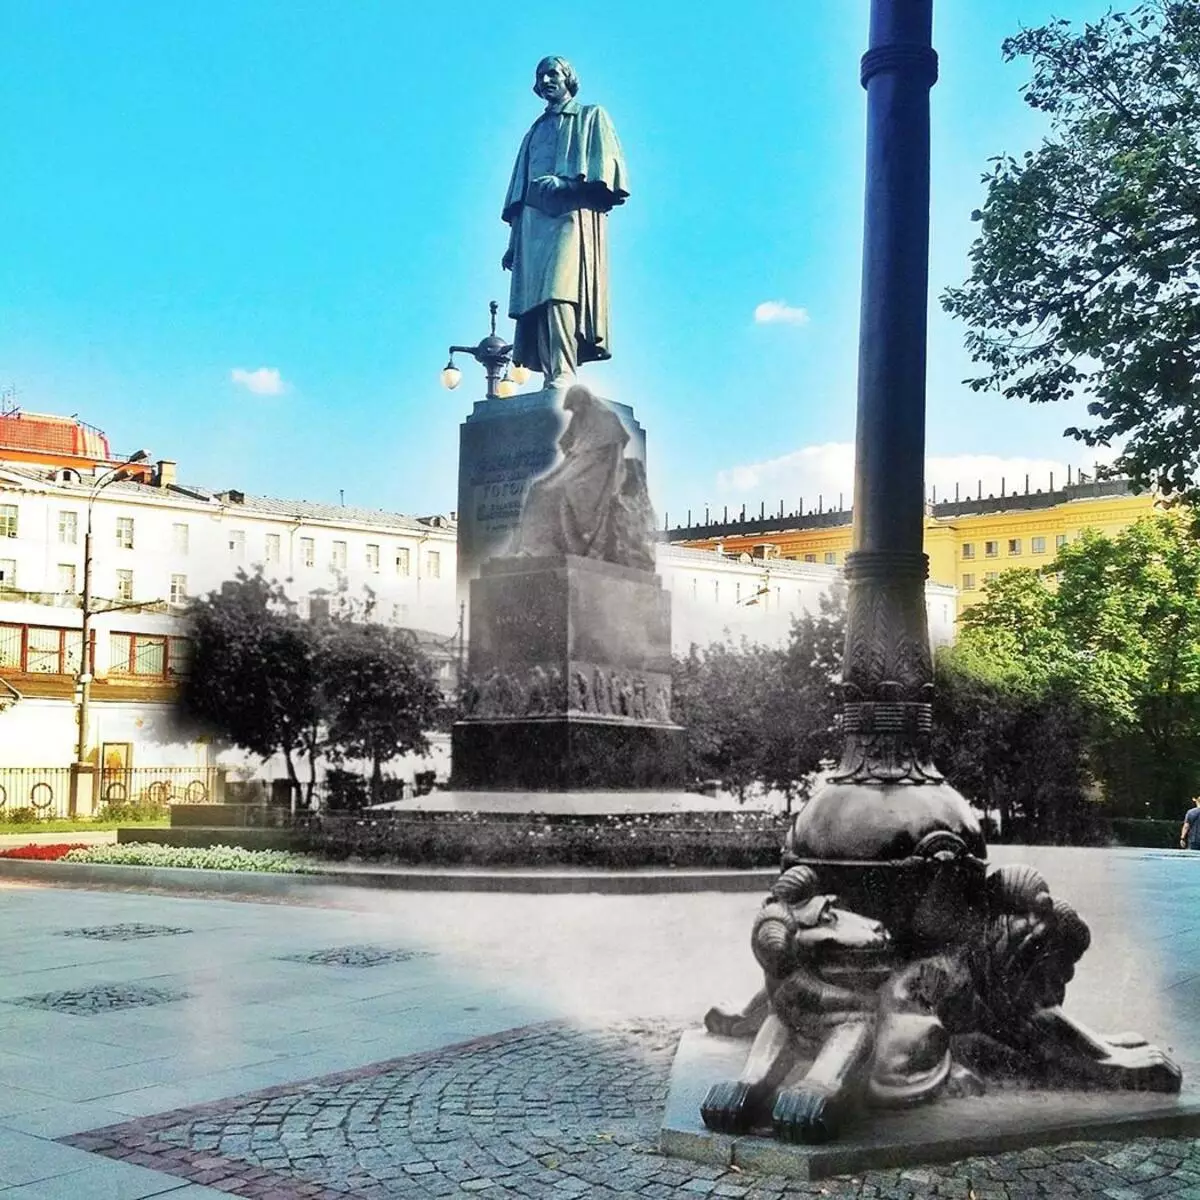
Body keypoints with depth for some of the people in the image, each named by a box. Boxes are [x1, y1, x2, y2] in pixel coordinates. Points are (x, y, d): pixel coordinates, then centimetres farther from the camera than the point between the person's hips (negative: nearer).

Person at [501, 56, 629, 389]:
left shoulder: (590, 116, 19)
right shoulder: (534, 132, 33)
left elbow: (606, 166, 2)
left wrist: (567, 186, -15)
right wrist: (513, 241, 14)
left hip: (572, 214, -6)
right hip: (533, 221, 6)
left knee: (559, 293, -26)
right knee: (533, 300, -11)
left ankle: (562, 378, -37)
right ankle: (551, 379, -17)